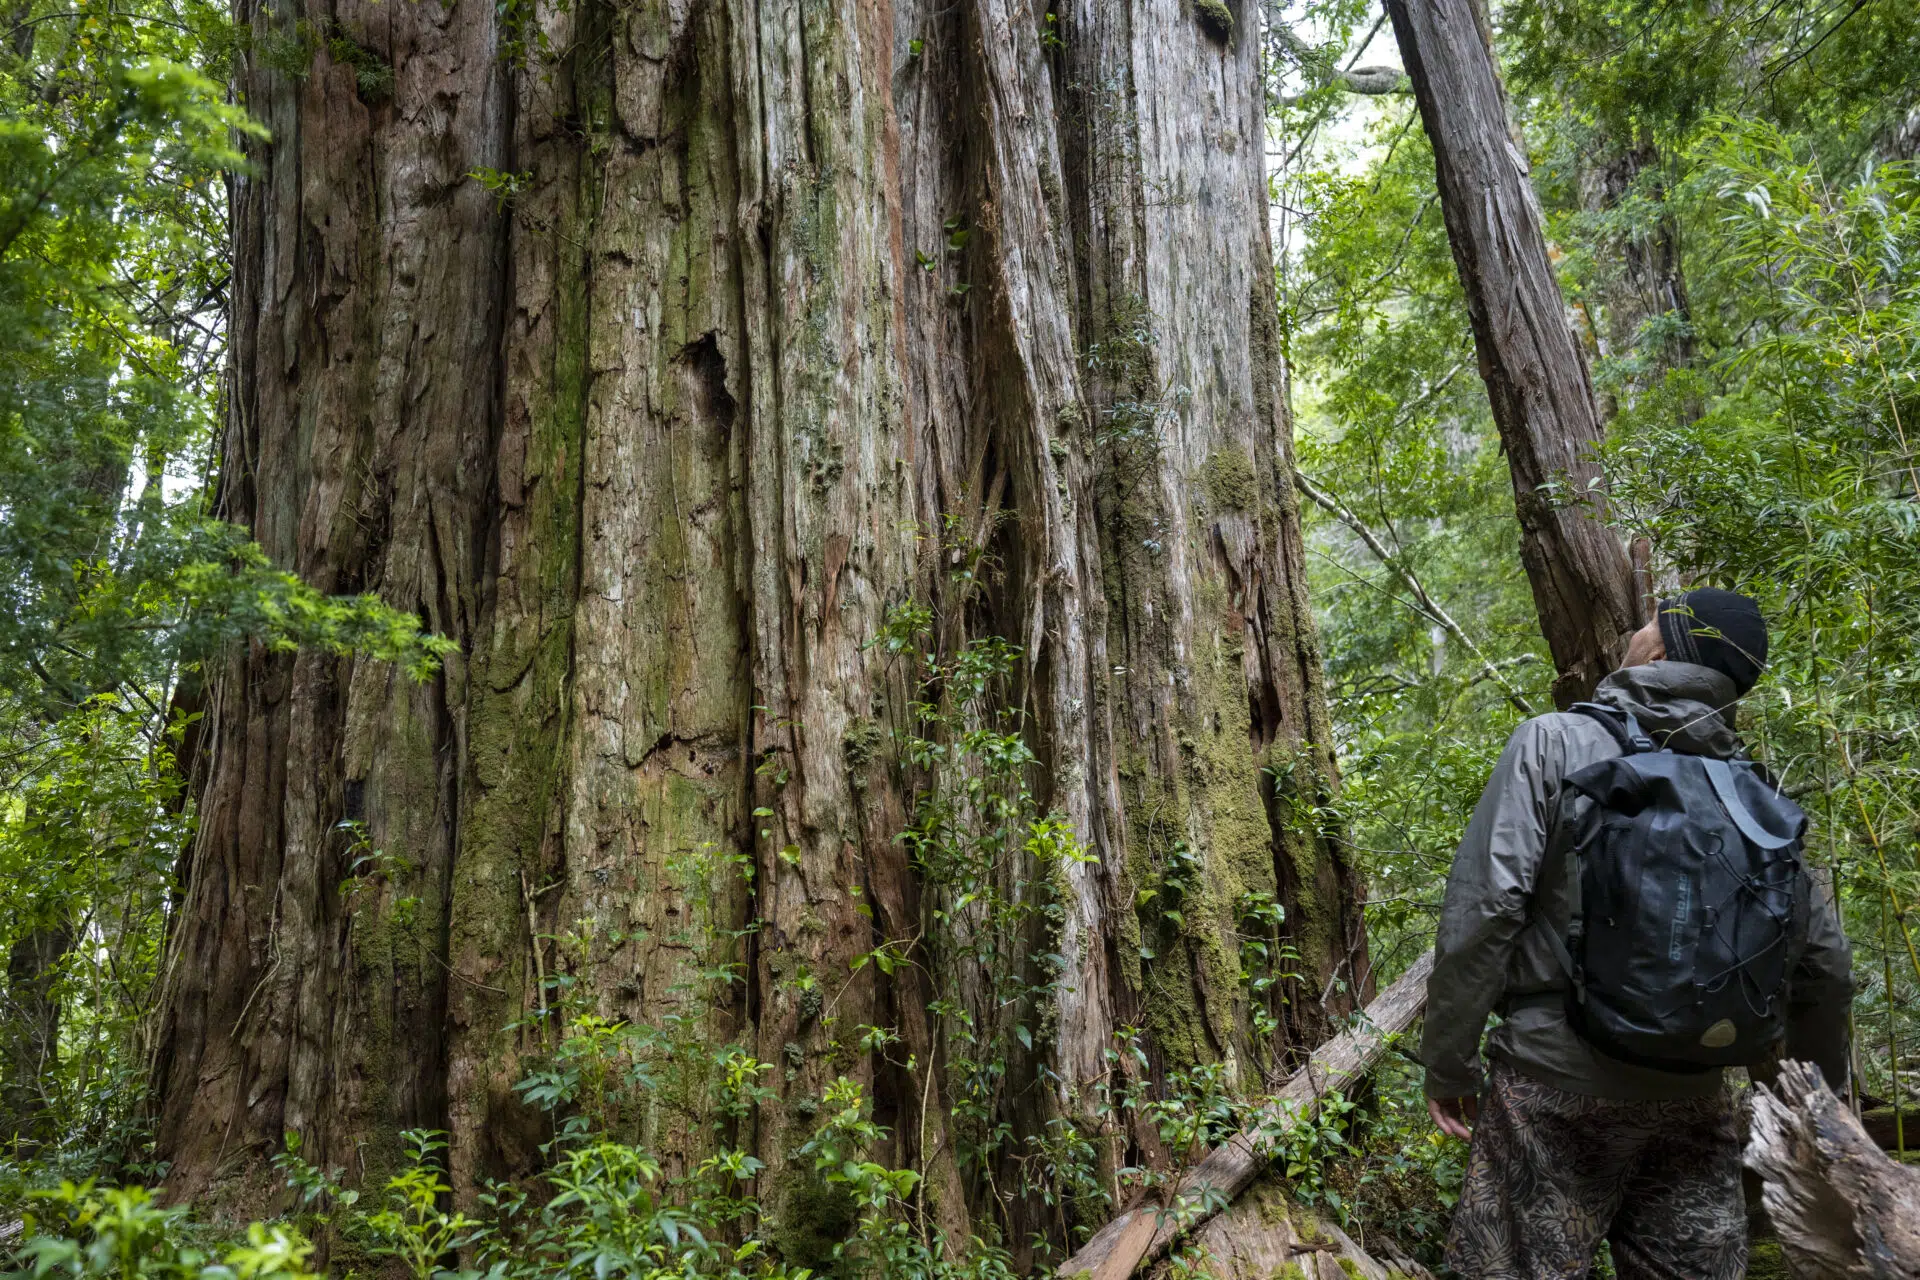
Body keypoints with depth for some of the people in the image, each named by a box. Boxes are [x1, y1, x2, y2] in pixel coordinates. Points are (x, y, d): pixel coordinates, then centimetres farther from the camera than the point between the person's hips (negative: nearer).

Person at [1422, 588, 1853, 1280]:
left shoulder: (1554, 742, -8)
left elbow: (1483, 907, -15)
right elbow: (1821, 957, 9)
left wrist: (1448, 1063, -7)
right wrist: (1822, 1079, 26)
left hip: (1556, 1078, -4)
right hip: (1694, 1098, 4)